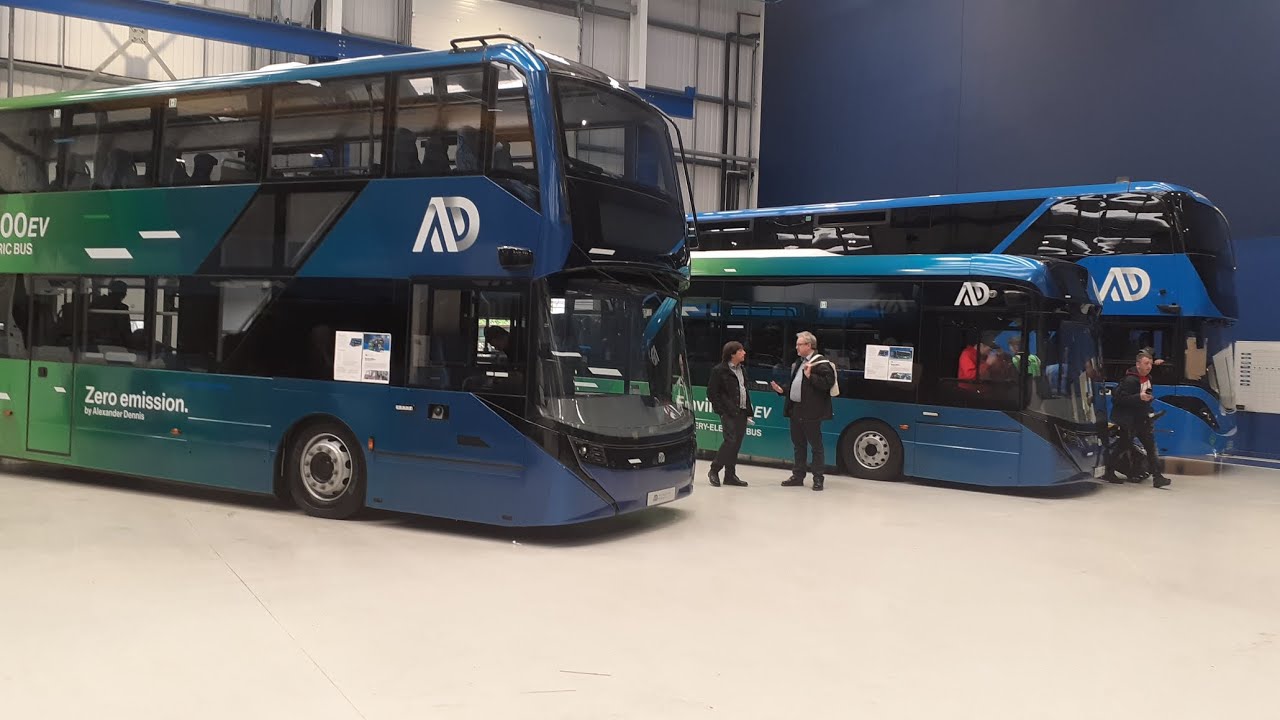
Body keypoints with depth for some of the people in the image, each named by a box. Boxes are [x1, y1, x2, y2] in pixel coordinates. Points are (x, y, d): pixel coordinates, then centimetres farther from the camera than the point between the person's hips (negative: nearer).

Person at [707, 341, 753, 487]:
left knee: (736, 444, 7)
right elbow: (712, 393, -8)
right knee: (730, 441, -14)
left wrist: (749, 412, 14)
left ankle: (730, 475, 14)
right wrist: (722, 410, -12)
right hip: (729, 413, -7)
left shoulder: (741, 370, 16)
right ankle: (714, 471, 1)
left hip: (741, 412, 7)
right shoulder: (719, 370, -7)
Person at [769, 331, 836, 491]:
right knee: (798, 444, 15)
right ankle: (798, 476, 23)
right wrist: (782, 390, 14)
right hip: (795, 410, 9)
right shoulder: (799, 362, 17)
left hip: (810, 412, -9)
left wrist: (810, 376, -25)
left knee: (816, 445, 0)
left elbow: (828, 383, -22)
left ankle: (818, 478, 6)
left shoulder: (820, 363, -10)